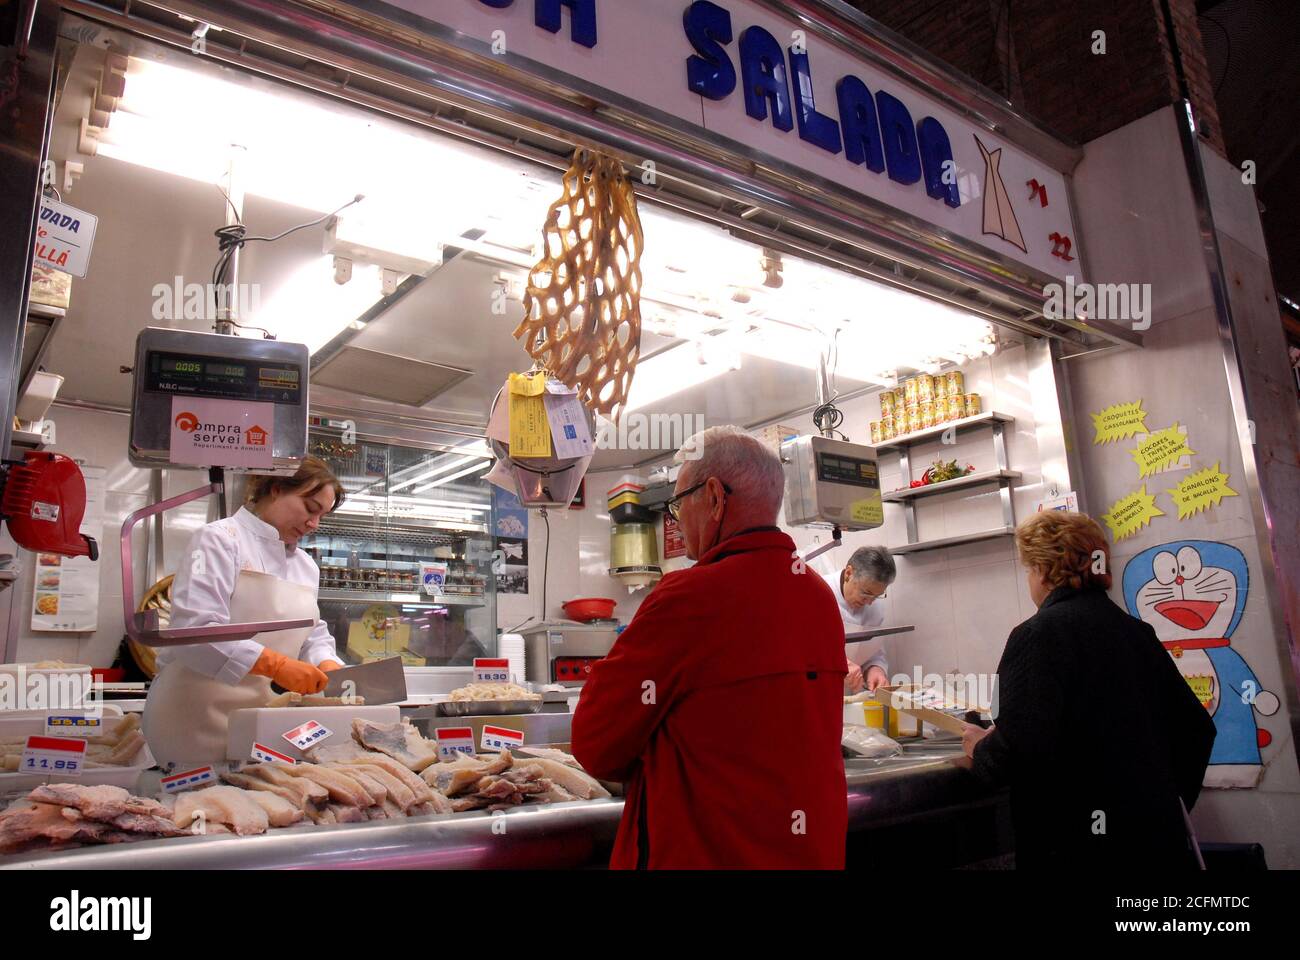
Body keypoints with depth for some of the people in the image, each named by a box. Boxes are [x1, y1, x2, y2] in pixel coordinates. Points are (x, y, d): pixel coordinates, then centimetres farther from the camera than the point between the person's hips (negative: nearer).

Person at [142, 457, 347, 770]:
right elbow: (194, 630, -20)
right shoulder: (219, 539, -8)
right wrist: (276, 665, -28)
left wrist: (327, 667, -5)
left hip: (257, 714, 7)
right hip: (197, 715, -6)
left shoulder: (305, 565, 15)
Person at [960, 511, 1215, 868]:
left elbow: (1020, 748, -26)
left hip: (1076, 842, -6)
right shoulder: (1137, 631, 4)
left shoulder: (1038, 634, -17)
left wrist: (981, 749, -6)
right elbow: (1196, 728, 11)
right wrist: (1166, 798, 23)